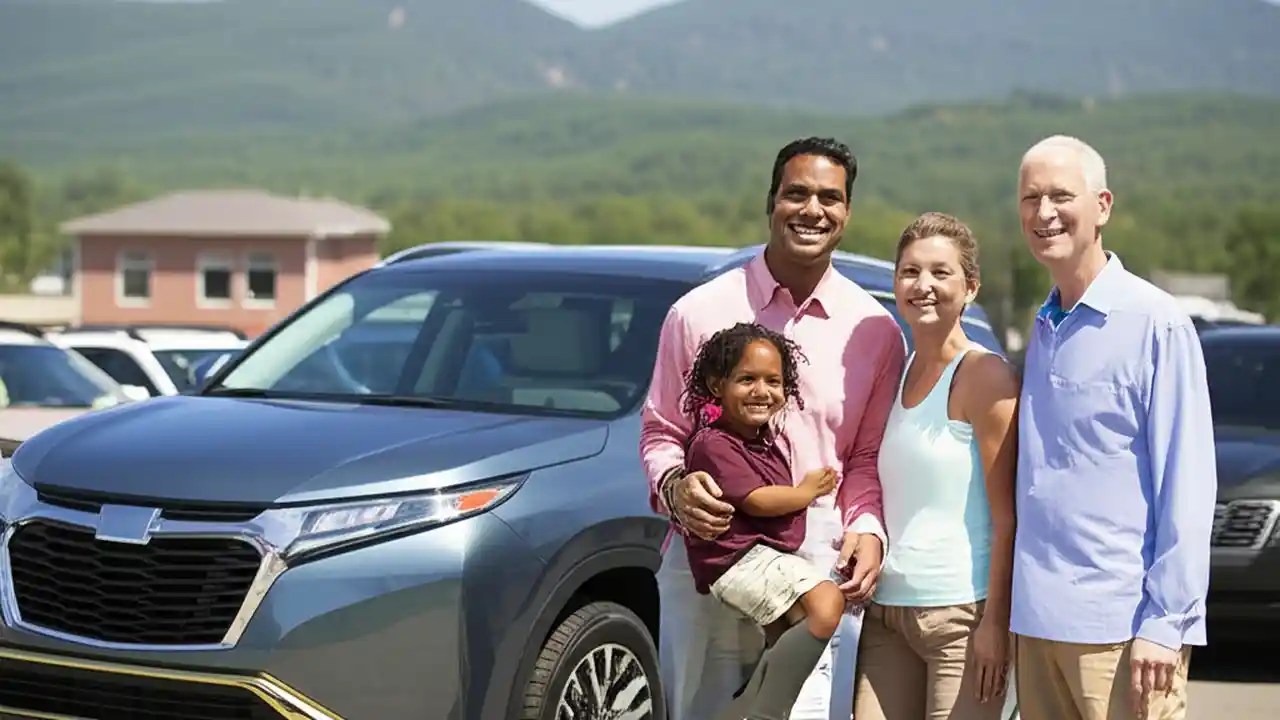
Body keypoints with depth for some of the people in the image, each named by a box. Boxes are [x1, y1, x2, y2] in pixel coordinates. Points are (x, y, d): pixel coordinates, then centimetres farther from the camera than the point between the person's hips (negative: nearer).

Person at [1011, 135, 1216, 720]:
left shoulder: (1155, 322, -7)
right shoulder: (1044, 328, 15)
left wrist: (1167, 622, -15)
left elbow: (1187, 483, -10)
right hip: (1037, 620, 7)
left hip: (1120, 625, -7)